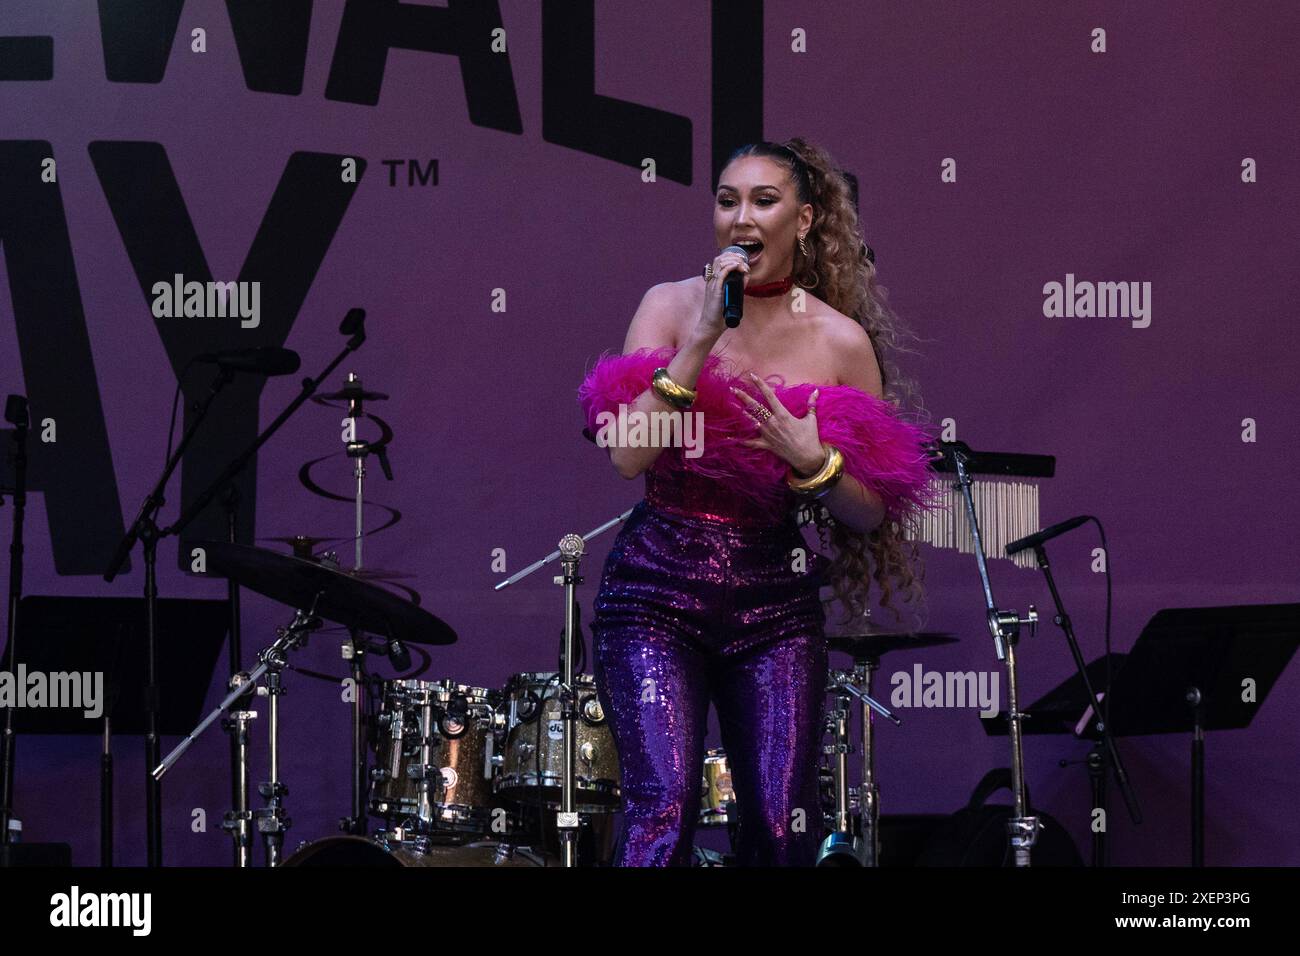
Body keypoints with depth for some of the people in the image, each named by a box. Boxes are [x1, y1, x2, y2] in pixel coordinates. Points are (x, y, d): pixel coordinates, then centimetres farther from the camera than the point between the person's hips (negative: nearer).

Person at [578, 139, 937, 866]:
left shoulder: (841, 341, 2)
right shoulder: (671, 307, 2)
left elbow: (873, 512, 6)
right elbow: (628, 454, -11)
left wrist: (815, 465, -15)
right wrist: (704, 337, -15)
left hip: (775, 600, 1)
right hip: (658, 591, -1)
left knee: (783, 829, -4)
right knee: (663, 809, -16)